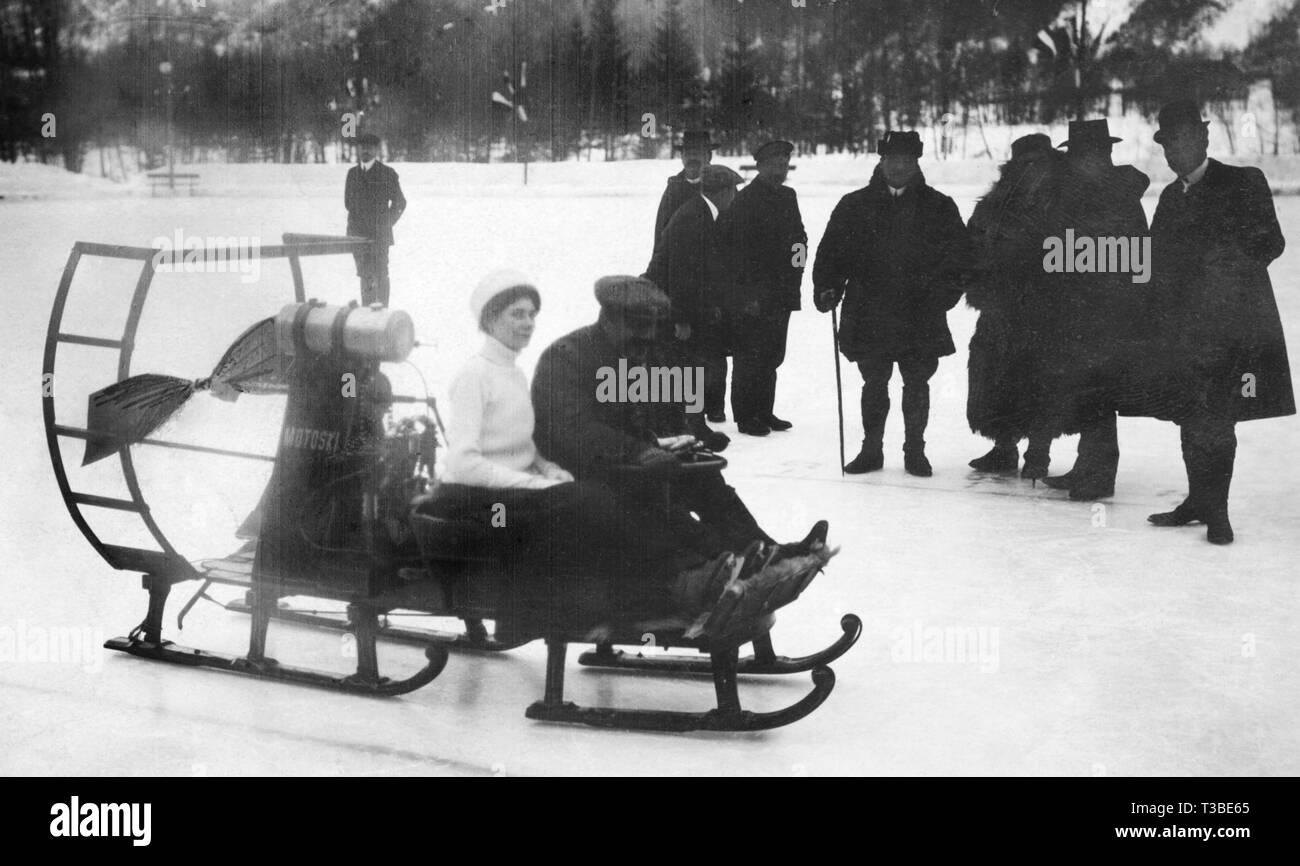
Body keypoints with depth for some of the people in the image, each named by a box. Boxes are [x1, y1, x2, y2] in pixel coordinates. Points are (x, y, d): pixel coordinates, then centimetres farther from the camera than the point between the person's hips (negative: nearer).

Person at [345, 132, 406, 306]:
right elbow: (348, 200, 21)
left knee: (380, 274, -7)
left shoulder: (387, 174, -1)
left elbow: (399, 202, 4)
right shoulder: (352, 173, 12)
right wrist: (356, 222, 11)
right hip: (357, 234, 4)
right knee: (364, 274, 7)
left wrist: (386, 224, 1)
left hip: (379, 234, -4)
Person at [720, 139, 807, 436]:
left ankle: (764, 412, 21)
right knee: (750, 357, -3)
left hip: (781, 295, 7)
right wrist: (749, 293, -15)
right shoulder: (745, 201, -9)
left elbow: (797, 234, 26)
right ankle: (746, 417, 4)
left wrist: (799, 249, 4)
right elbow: (737, 250, -12)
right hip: (753, 296, -7)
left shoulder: (788, 197, 14)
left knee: (772, 356, 12)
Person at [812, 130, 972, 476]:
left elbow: (959, 254, 5)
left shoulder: (938, 207, 5)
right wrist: (827, 288, -8)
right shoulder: (855, 206, 6)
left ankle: (915, 451, 19)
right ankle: (871, 449, 19)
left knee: (917, 385, 6)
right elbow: (831, 252, 6)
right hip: (869, 316, 0)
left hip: (920, 318, 0)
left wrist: (945, 292, -9)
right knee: (874, 384, 8)